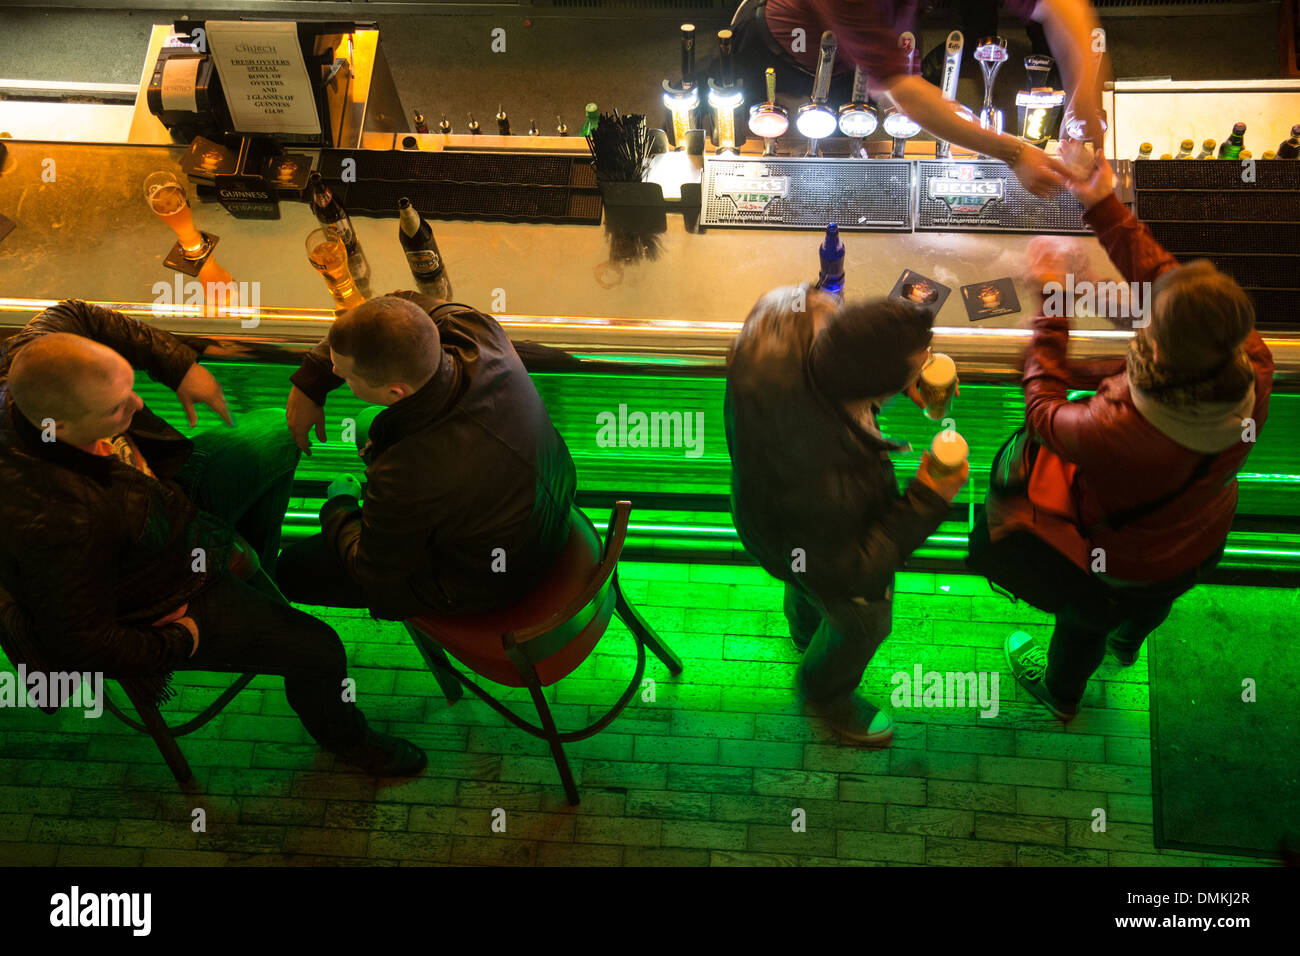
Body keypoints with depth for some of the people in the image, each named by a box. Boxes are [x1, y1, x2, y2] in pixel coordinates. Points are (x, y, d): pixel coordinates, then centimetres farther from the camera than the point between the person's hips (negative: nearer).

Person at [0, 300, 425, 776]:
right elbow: (84, 647, -31)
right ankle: (343, 735, 31)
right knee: (317, 650, -5)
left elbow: (74, 316, -4)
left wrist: (179, 365, -10)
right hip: (161, 600, -7)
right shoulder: (58, 524, -45)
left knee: (277, 433, 16)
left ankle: (256, 572, 38)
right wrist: (181, 641, -16)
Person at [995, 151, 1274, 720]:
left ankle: (1060, 695, 63)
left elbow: (1044, 413, -26)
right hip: (1202, 543, 5)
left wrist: (1051, 305, -19)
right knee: (1153, 605, 40)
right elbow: (1160, 274, -22)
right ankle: (1127, 644, 74)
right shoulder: (1255, 368, -35)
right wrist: (1106, 209, -17)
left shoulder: (1118, 430, -49)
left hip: (1122, 562, -5)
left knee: (1083, 626, 31)